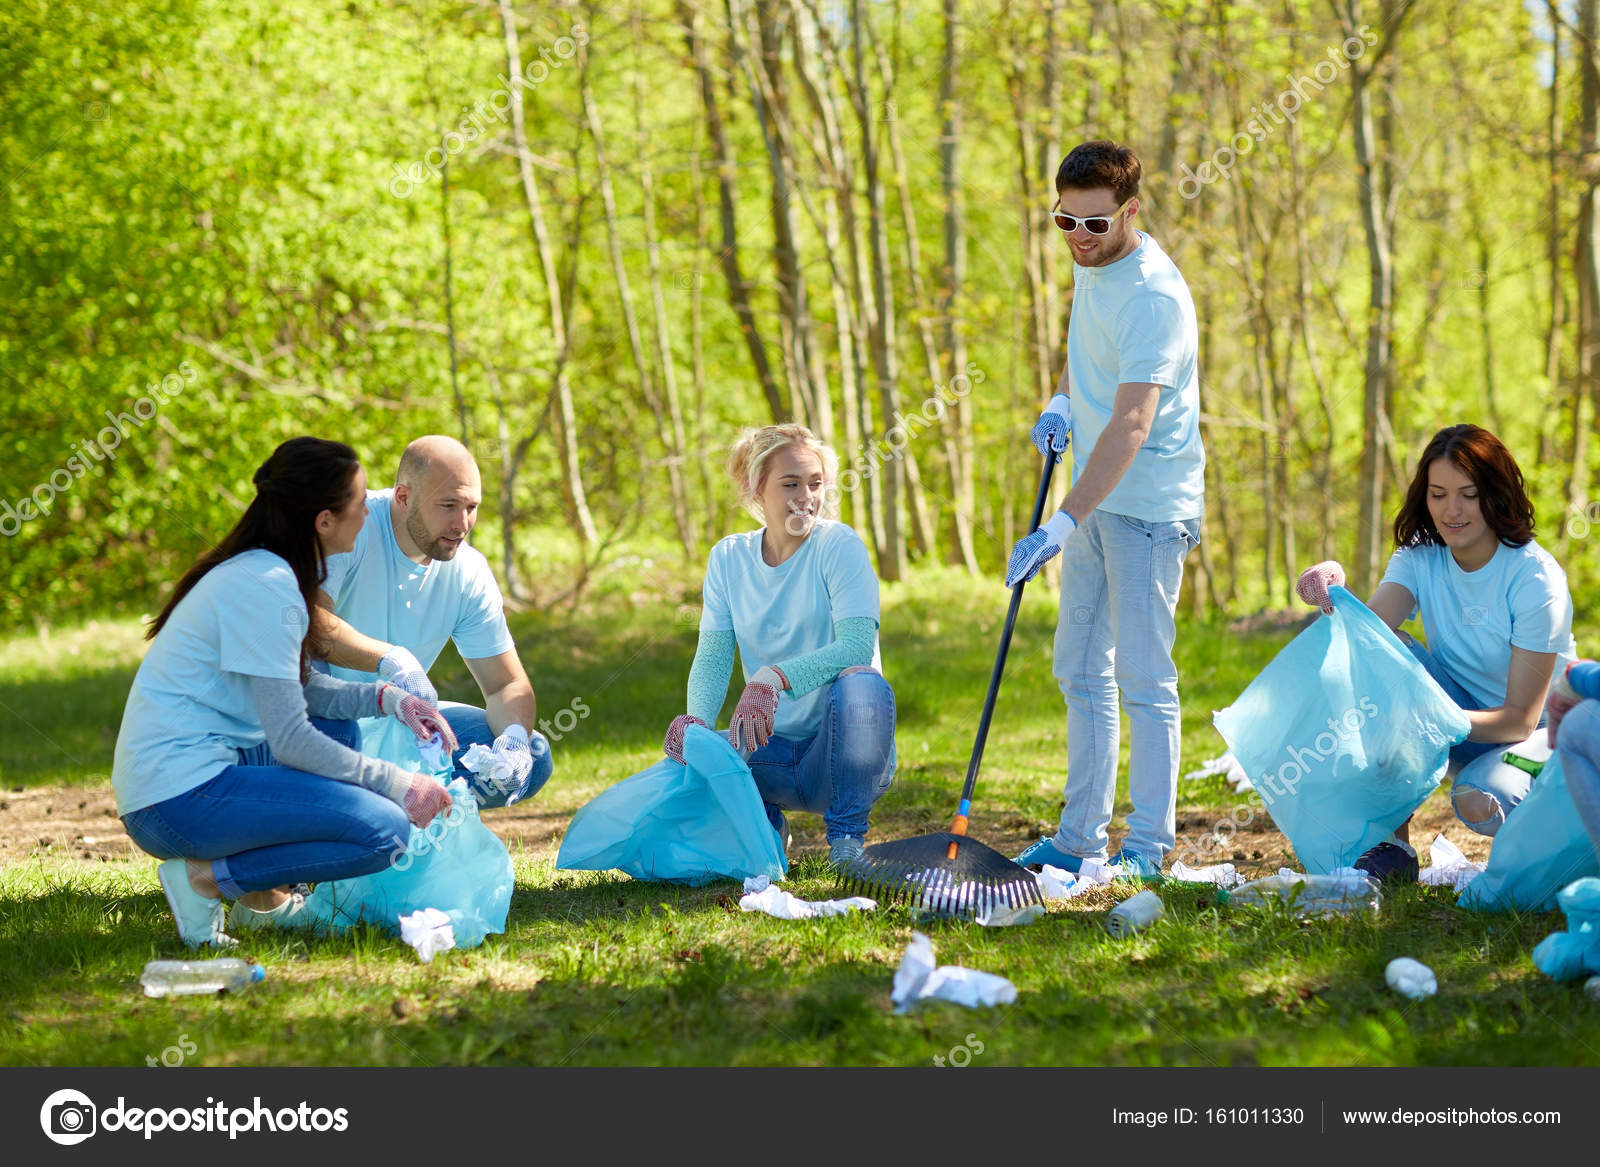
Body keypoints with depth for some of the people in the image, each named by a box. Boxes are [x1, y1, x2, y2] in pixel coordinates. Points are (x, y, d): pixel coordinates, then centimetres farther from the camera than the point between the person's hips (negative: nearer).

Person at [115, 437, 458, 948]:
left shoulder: (264, 571, 13)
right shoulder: (266, 586, -16)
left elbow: (297, 689, 20)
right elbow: (290, 740, -18)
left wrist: (388, 698, 5)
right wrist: (399, 785, -12)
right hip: (179, 797, -10)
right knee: (386, 830, -17)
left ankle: (265, 900, 11)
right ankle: (206, 877, -7)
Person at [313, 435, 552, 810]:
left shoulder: (469, 572, -3)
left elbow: (507, 684, 1)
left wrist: (514, 737, -22)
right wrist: (392, 660, -45)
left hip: (398, 723, 6)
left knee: (532, 757, -7)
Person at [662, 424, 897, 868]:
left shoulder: (839, 545, -8)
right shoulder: (729, 557, 5)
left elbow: (858, 645, -21)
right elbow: (712, 656, -3)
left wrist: (774, 678, -37)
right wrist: (698, 720, -26)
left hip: (838, 750, -3)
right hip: (773, 751, 3)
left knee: (861, 683, -35)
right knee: (685, 757, -24)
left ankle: (847, 837, -13)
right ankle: (765, 821, 10)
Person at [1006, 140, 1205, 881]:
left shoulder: (1153, 296, -23)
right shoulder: (1091, 265, 6)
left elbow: (1132, 425, -29)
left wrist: (1060, 526, -34)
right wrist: (1062, 401, 7)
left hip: (1147, 506, -9)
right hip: (1095, 498, 9)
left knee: (1142, 676, -7)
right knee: (1082, 673, 12)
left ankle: (1148, 845, -1)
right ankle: (1079, 839, 18)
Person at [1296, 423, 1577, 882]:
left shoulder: (1536, 580, -22)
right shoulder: (1421, 557, -7)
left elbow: (1521, 718, -24)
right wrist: (1335, 599, -50)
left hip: (1540, 733, -5)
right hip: (1465, 726, 5)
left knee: (1480, 801, -37)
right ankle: (1395, 846, -22)